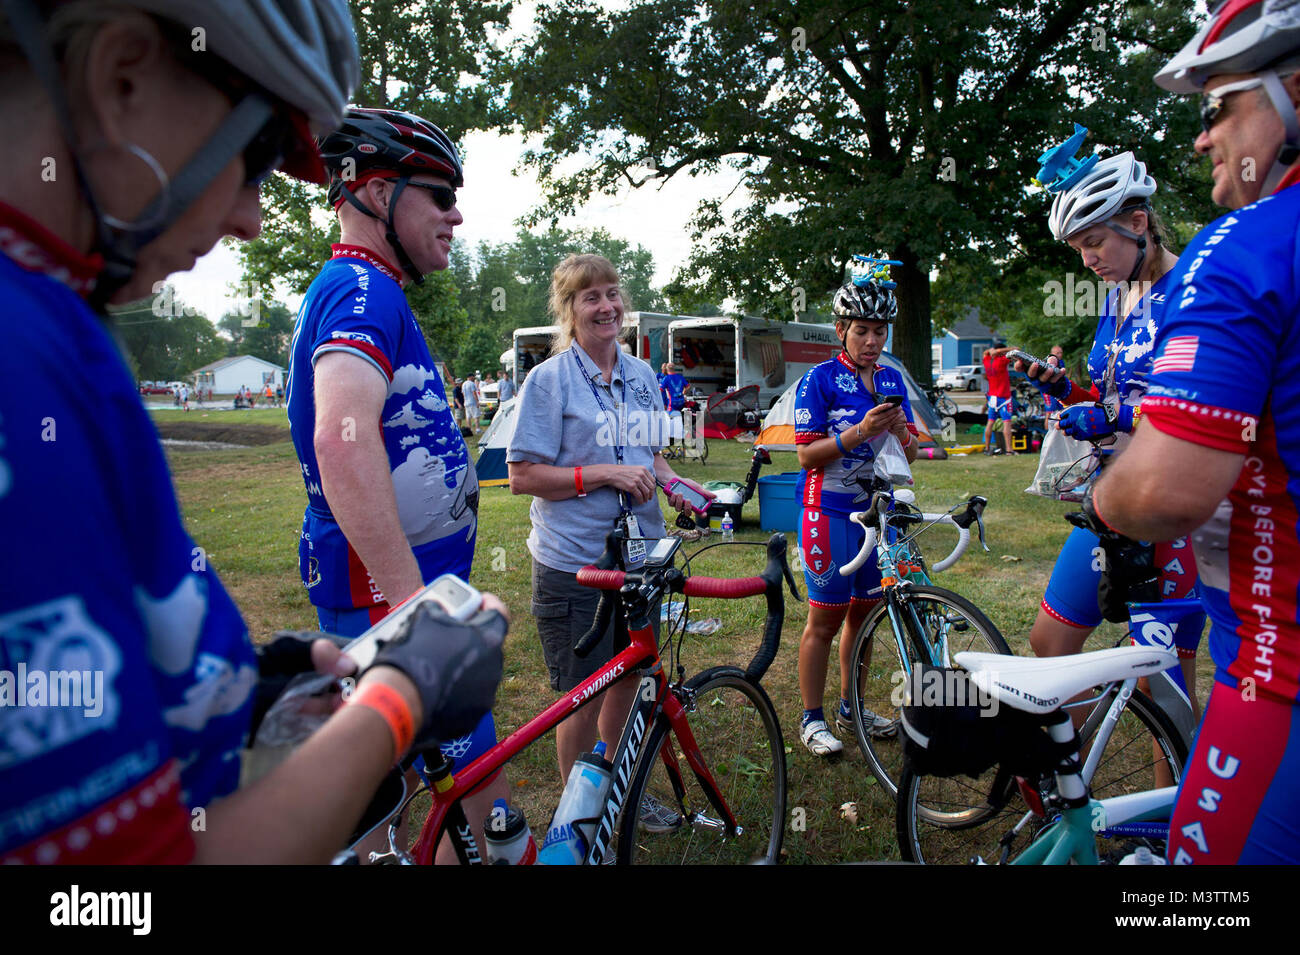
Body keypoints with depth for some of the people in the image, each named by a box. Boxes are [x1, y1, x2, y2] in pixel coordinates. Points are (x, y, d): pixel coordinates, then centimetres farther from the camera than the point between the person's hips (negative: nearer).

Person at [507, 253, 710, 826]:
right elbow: (524, 476, -13)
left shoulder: (642, 375, 9)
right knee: (583, 698, 6)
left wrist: (675, 483, 0)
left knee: (626, 682, 19)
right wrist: (604, 473, -20)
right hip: (575, 564, -6)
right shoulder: (549, 379, -9)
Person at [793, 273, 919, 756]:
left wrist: (900, 429, -12)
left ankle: (851, 706, 29)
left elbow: (909, 454, 9)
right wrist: (859, 431, -24)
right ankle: (812, 719, 14)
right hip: (830, 510, -5)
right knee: (826, 618, 1)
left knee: (864, 612, 13)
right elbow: (807, 454, -12)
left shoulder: (892, 380, 10)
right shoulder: (820, 379, -7)